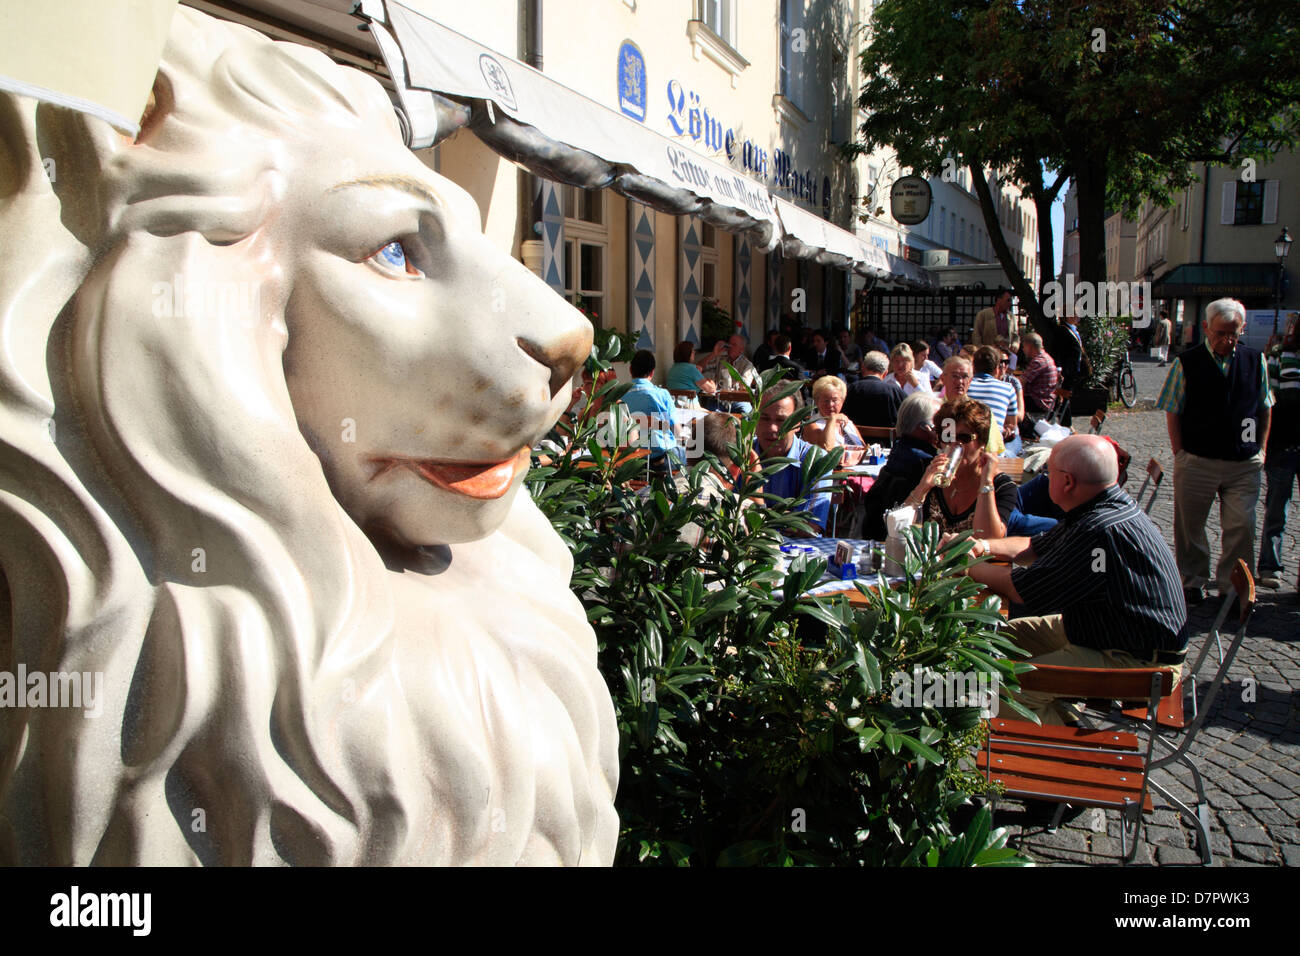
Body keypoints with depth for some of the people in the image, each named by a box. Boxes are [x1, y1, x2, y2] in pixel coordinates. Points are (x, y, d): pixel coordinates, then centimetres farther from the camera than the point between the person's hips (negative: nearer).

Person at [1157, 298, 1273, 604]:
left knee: (1242, 526, 1)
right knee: (1190, 525, 8)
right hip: (1196, 461, -1)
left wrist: (1260, 449, 9)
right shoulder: (1186, 363, -3)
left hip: (1245, 464, 2)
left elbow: (1265, 408, 15)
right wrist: (1180, 453, -4)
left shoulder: (1255, 361, 5)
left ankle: (1233, 586, 16)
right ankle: (1193, 581, 25)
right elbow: (1172, 412, 1)